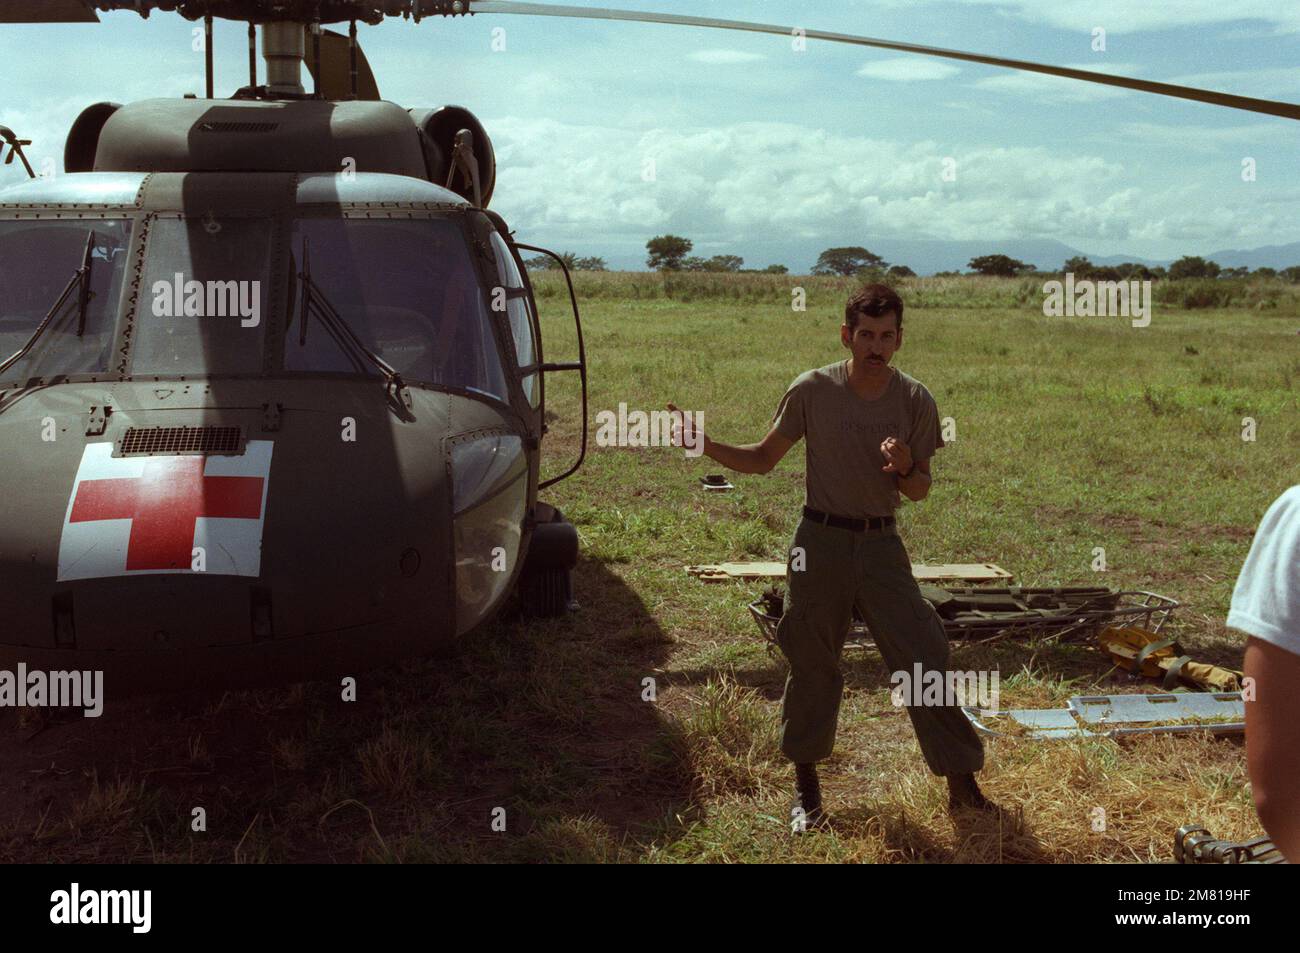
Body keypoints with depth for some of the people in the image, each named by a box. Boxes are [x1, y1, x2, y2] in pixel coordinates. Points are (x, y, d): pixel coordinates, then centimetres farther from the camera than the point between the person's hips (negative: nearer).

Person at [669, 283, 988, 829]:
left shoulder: (915, 400, -3)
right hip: (821, 542, -1)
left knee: (926, 660, -4)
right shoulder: (812, 390, -6)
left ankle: (962, 785, 10)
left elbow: (920, 492, 6)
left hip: (882, 545, 1)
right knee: (812, 666, 8)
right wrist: (705, 445, -13)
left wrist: (907, 468, -17)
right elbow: (763, 460, 3)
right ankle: (806, 786, 26)